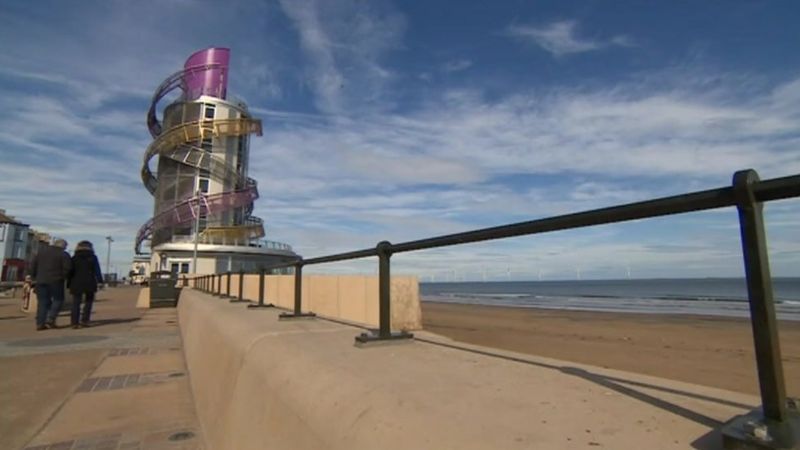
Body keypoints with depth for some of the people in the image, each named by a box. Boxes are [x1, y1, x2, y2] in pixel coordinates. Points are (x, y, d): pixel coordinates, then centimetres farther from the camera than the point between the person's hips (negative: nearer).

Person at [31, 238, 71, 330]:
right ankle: (50, 319, -5)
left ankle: (40, 323, 6)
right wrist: (62, 277, 3)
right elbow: (67, 268, -13)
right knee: (58, 300, 7)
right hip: (55, 281, -5)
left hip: (41, 280, 5)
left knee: (42, 302, 9)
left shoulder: (41, 251, 11)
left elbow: (34, 265, 12)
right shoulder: (63, 254, -7)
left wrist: (34, 277, 19)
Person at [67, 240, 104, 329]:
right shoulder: (93, 258, 3)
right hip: (89, 283, -1)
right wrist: (100, 281, -4)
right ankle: (84, 320, 3)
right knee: (89, 301, 11)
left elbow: (70, 272, 9)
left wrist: (69, 284, 13)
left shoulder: (74, 258, 8)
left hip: (76, 284, 1)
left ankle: (75, 323, -1)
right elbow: (97, 271, -3)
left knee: (76, 303, 4)